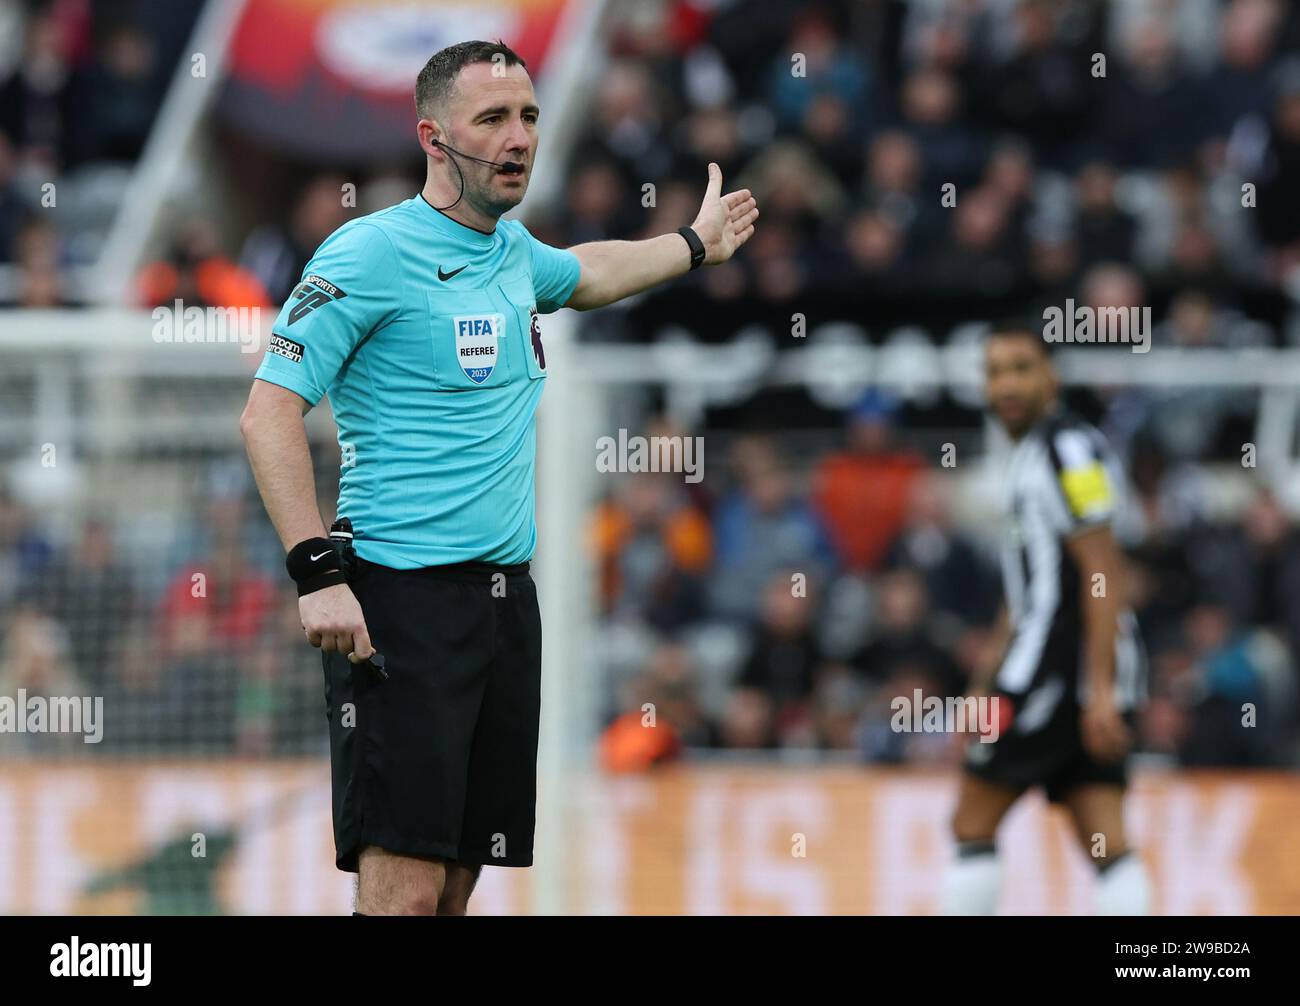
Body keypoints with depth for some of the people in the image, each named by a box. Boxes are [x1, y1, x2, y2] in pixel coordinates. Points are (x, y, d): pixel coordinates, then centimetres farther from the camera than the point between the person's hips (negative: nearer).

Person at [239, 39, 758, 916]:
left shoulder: (512, 251, 14)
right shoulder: (372, 252, -10)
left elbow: (585, 273, 40)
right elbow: (270, 410, -13)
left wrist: (695, 244, 51)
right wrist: (317, 574, -20)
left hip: (506, 596, 8)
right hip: (404, 603, -8)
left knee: (458, 881, 6)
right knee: (405, 886, -14)